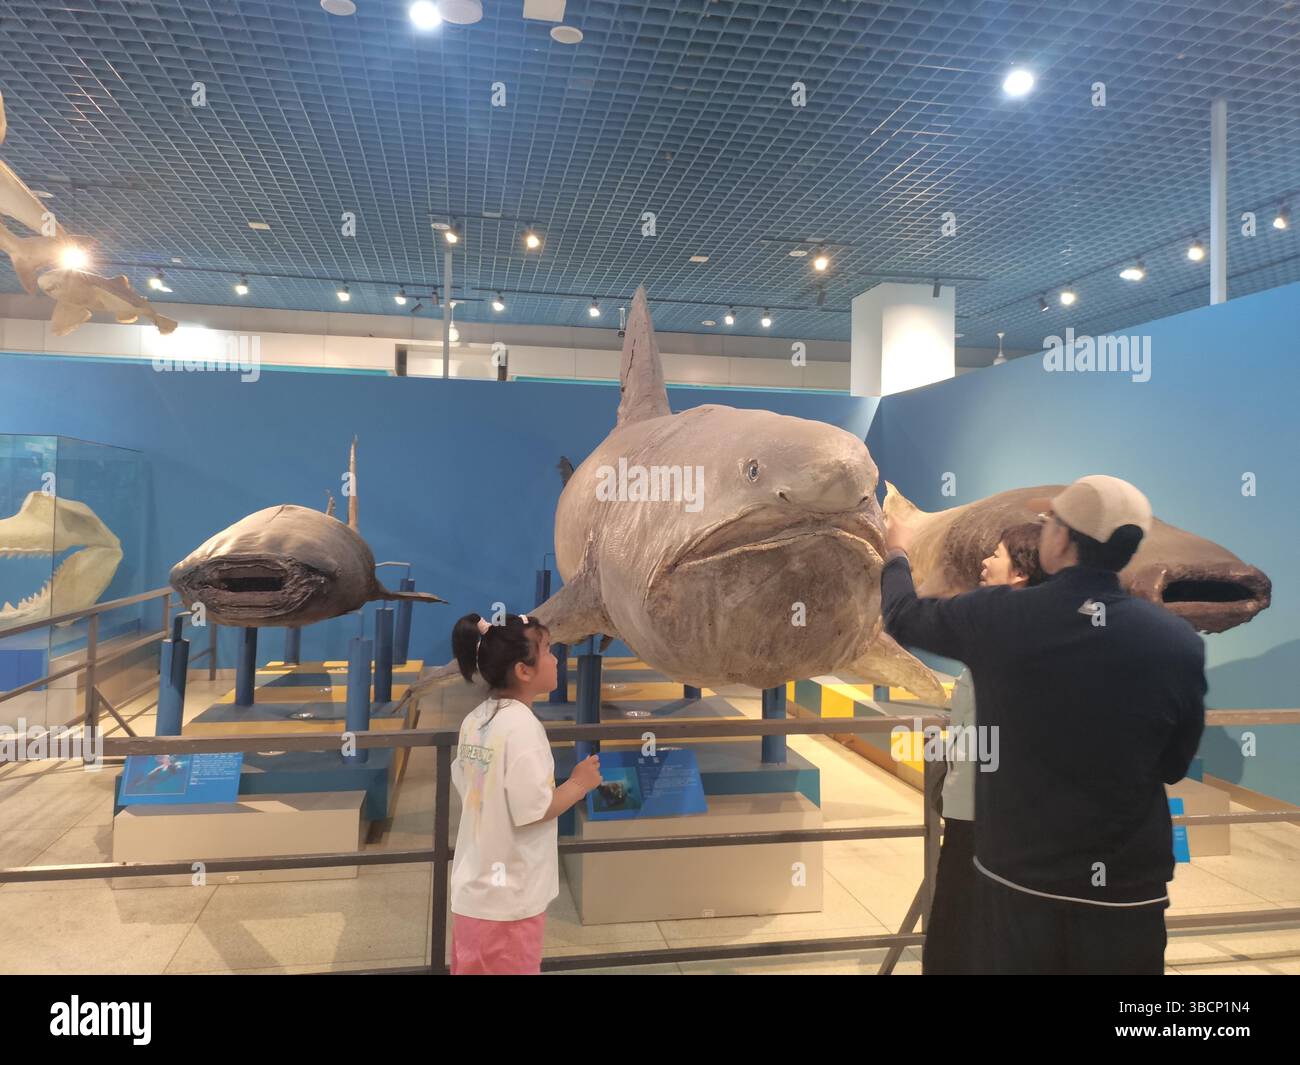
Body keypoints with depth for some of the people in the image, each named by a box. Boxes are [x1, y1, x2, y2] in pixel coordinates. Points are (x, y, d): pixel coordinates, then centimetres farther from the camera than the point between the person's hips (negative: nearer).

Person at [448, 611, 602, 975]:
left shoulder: (475, 720, 2)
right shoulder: (521, 726, -22)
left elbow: (467, 788, 9)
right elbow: (532, 811, -24)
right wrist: (579, 783, -9)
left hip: (475, 888, 8)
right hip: (510, 896, -8)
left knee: (472, 968, 20)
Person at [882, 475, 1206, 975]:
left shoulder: (997, 617, -15)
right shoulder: (1180, 642, -13)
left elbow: (903, 616, 5)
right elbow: (1174, 765, 2)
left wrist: (897, 552, 24)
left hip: (1016, 874, 0)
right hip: (1128, 886, 1)